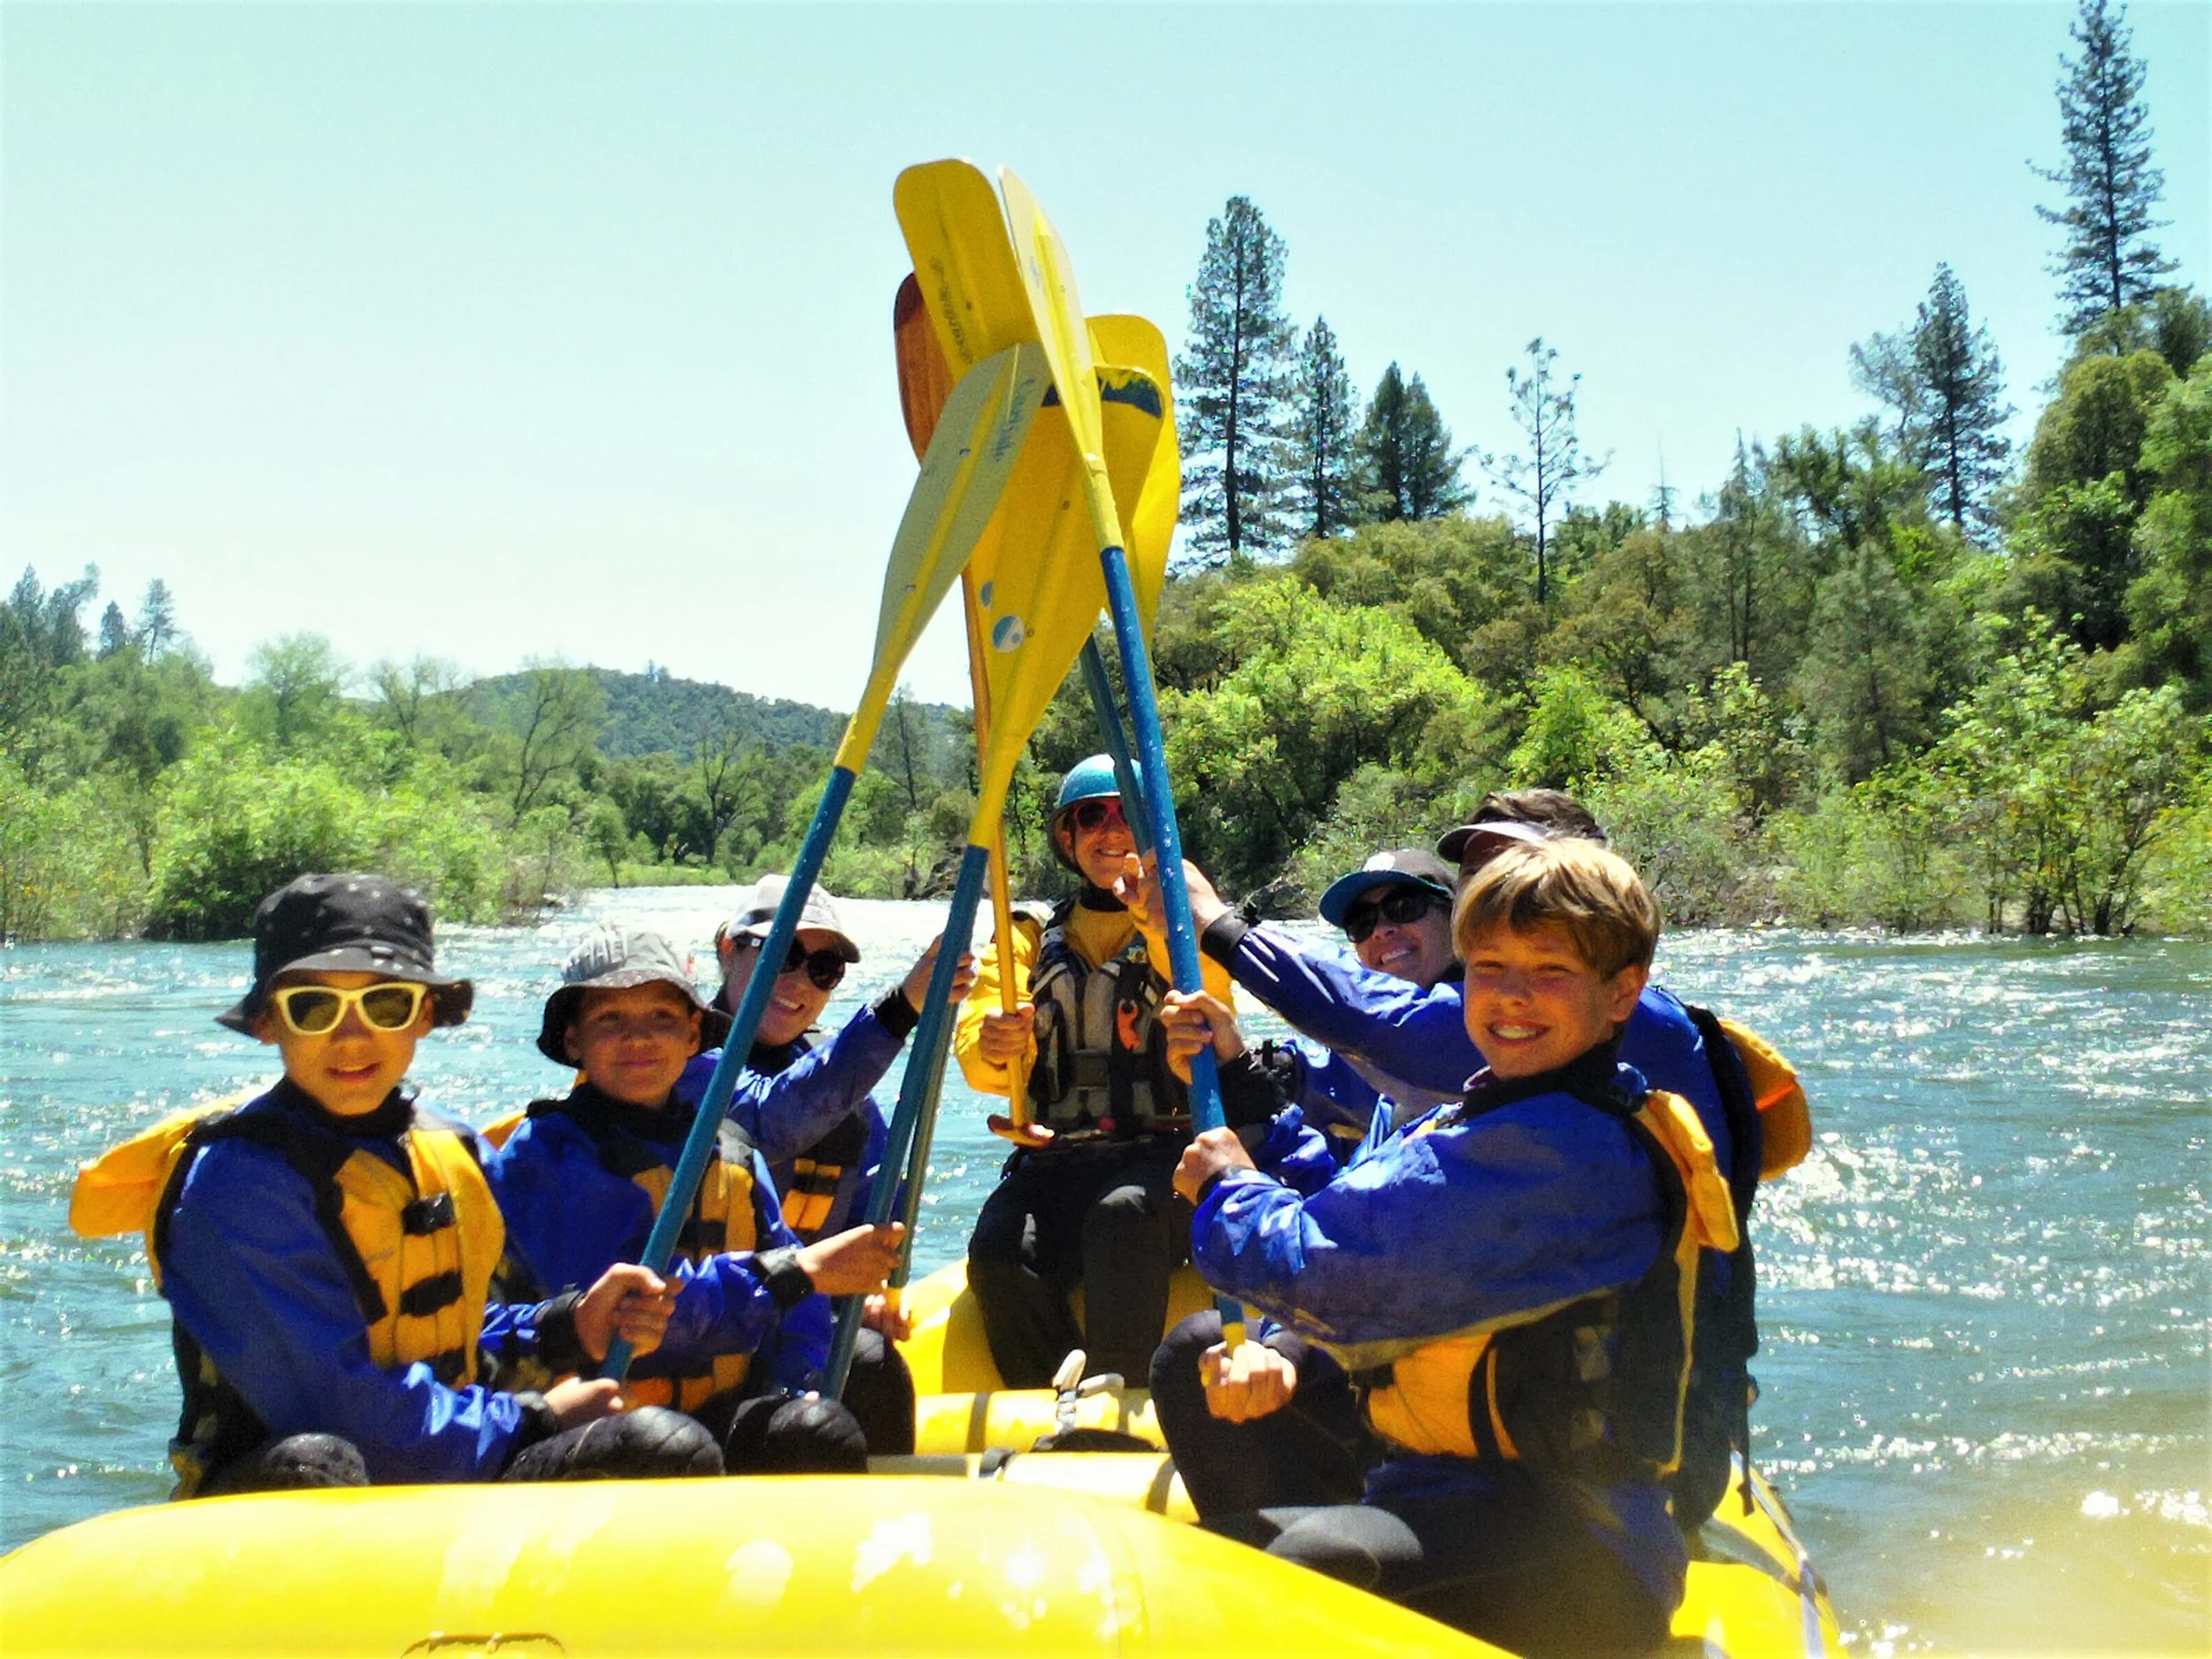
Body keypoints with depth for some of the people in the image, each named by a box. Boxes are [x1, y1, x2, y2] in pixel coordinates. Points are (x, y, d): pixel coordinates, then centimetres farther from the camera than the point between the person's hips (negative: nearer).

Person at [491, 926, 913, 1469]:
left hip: (725, 1407, 7)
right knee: (818, 1436, -26)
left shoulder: (729, 1146, 13)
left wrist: (796, 1391, -11)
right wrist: (801, 1271, -23)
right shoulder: (542, 1150, -7)